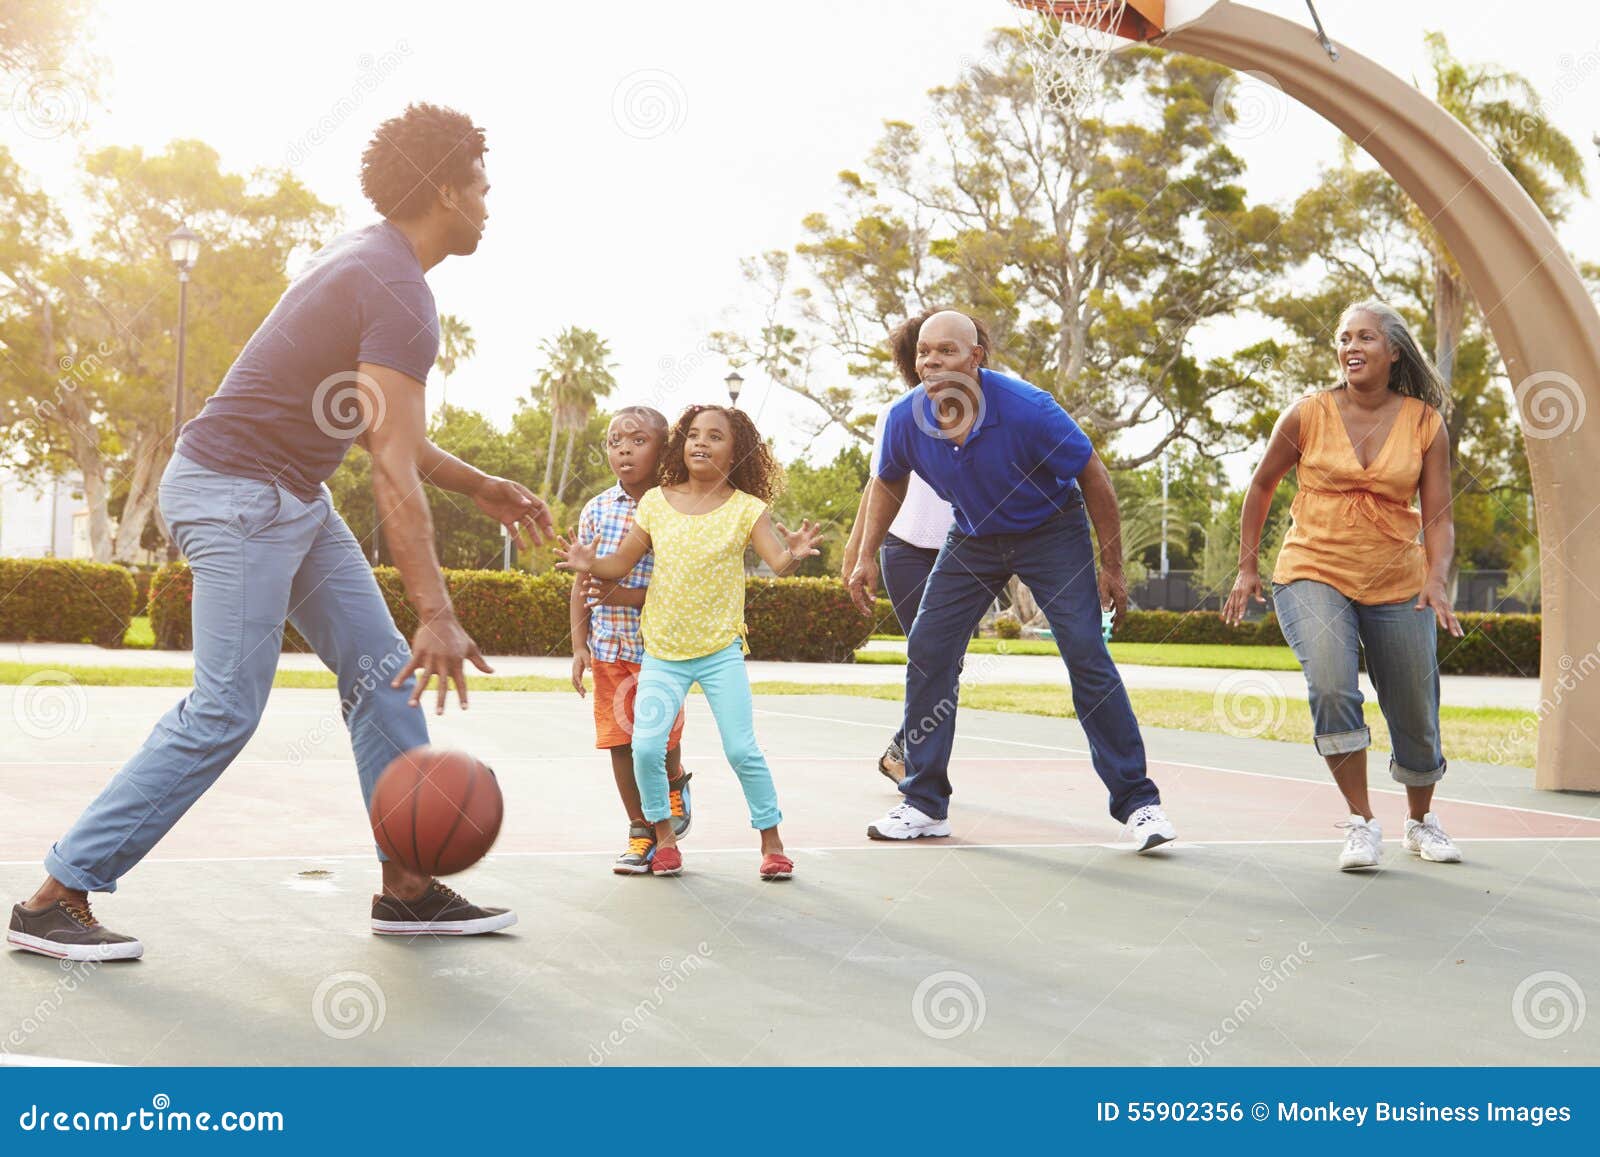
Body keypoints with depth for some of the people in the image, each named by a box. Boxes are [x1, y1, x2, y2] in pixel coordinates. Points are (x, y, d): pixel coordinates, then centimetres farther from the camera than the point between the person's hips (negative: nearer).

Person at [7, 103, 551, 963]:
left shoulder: (369, 263, 13)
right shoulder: (399, 296, -19)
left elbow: (380, 430, 23)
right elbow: (392, 471, -27)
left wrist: (480, 489, 22)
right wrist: (436, 614, -32)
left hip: (292, 500, 11)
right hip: (236, 492, -11)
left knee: (382, 672, 6)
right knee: (224, 711, -12)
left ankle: (408, 888, 10)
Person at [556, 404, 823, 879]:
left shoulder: (746, 509, -3)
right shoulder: (657, 503, 4)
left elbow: (778, 563, -14)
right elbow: (622, 562, 8)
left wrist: (795, 555, -37)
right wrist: (591, 564, -12)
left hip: (721, 650, -2)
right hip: (662, 652, 2)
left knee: (741, 750, -6)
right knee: (646, 747, -11)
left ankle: (771, 841, 12)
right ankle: (663, 836, 12)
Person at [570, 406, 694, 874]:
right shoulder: (596, 510, 2)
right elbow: (582, 584, 6)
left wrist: (628, 596, -23)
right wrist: (580, 645, 1)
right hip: (608, 647, 3)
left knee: (660, 737, 3)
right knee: (618, 739, 4)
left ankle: (675, 785, 38)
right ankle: (640, 831, 17)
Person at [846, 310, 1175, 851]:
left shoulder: (1027, 409, -30)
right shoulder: (905, 419, -18)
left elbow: (1094, 477, -16)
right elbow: (888, 483, 7)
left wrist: (1112, 568, -12)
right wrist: (867, 557, 4)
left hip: (1052, 531, -4)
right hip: (973, 538, 4)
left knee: (1088, 658, -15)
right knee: (926, 654, -5)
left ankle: (1137, 802, -5)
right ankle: (924, 805, 6)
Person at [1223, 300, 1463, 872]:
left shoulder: (1426, 423, -1)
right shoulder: (1308, 415, -4)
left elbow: (1438, 517, 0)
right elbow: (1262, 485, 9)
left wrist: (1436, 581, -17)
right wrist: (1247, 568, 7)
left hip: (1398, 587, 2)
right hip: (1313, 576, -2)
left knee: (1416, 722, 8)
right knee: (1332, 687, -28)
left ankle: (1421, 822, 37)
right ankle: (1362, 822, -13)